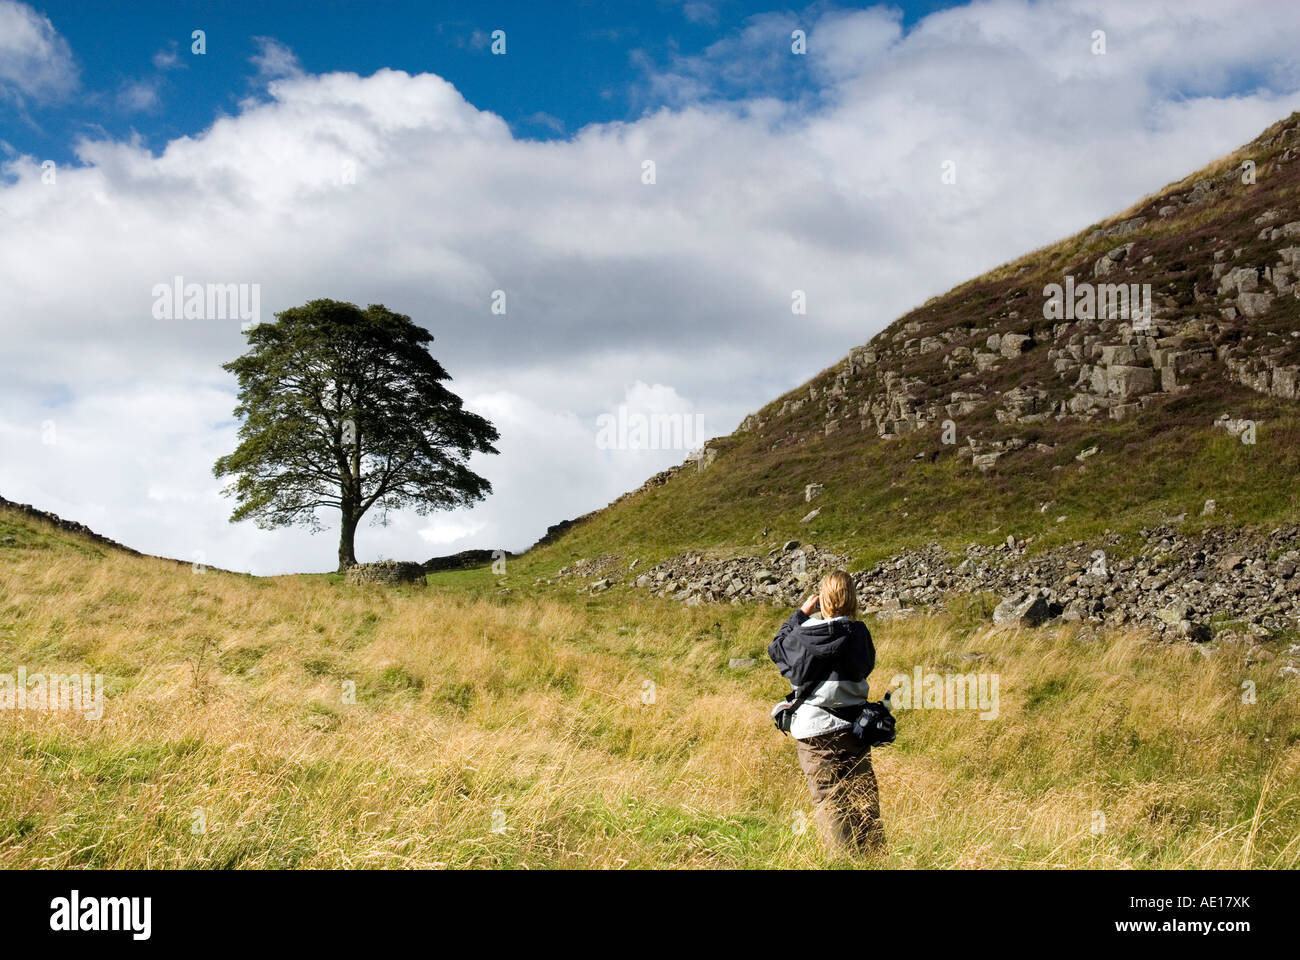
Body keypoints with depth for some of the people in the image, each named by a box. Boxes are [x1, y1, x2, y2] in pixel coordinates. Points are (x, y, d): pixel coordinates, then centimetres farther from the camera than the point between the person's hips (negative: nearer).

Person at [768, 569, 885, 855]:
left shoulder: (807, 633, -12)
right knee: (865, 799, 13)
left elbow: (777, 649, 7)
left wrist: (800, 614, 12)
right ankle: (875, 857, 17)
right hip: (854, 728, 3)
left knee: (828, 801, 1)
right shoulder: (859, 633, -4)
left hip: (816, 732, -3)